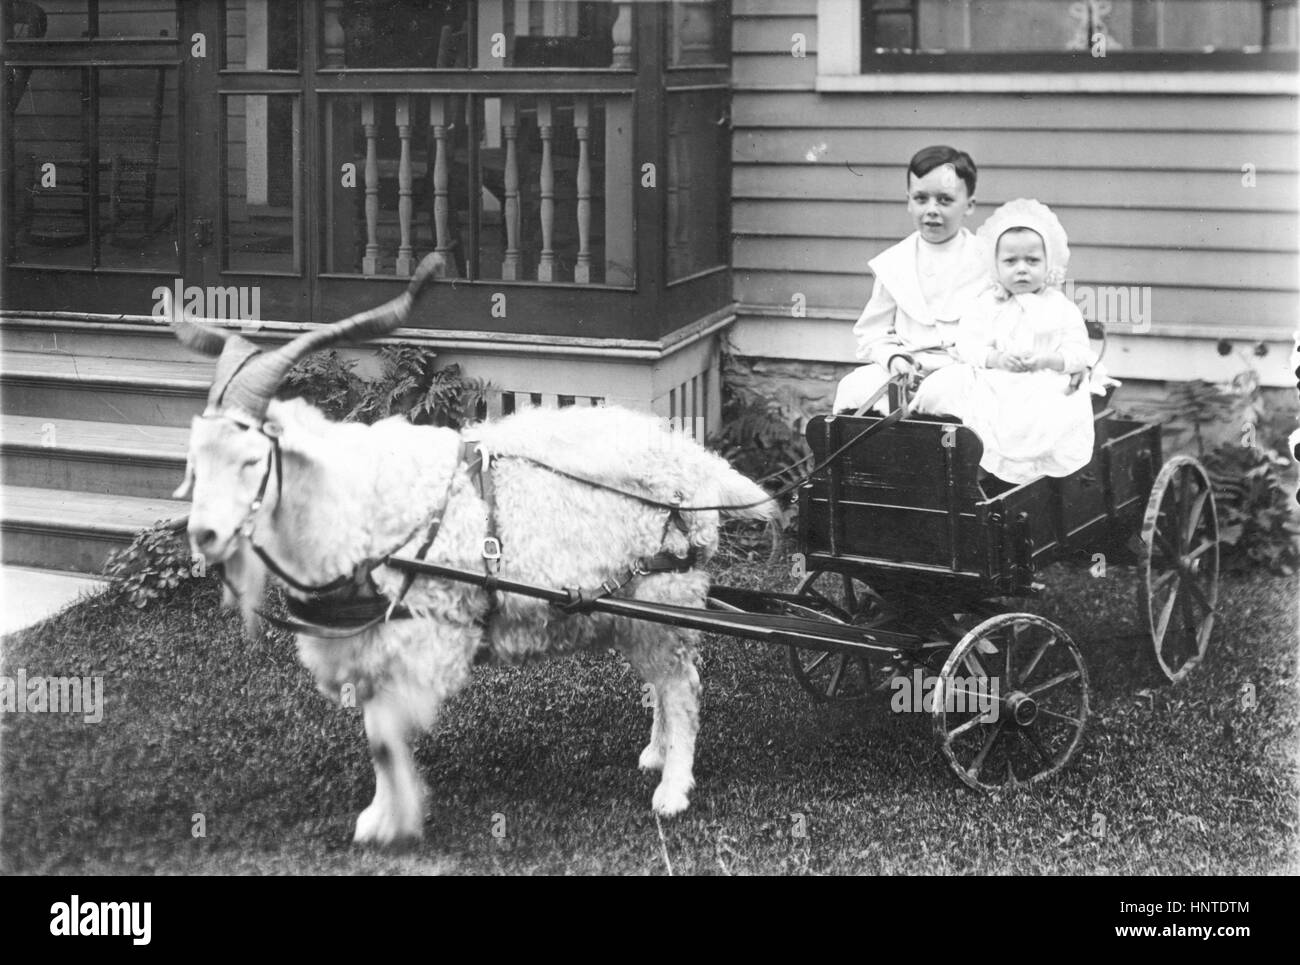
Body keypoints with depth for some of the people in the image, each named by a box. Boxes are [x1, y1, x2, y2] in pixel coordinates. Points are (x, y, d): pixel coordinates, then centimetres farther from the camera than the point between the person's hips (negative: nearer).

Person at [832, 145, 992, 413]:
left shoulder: (988, 260, 6)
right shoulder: (893, 263, 12)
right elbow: (871, 334, 15)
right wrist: (892, 356, -7)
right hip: (906, 369, 2)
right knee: (853, 388, -27)